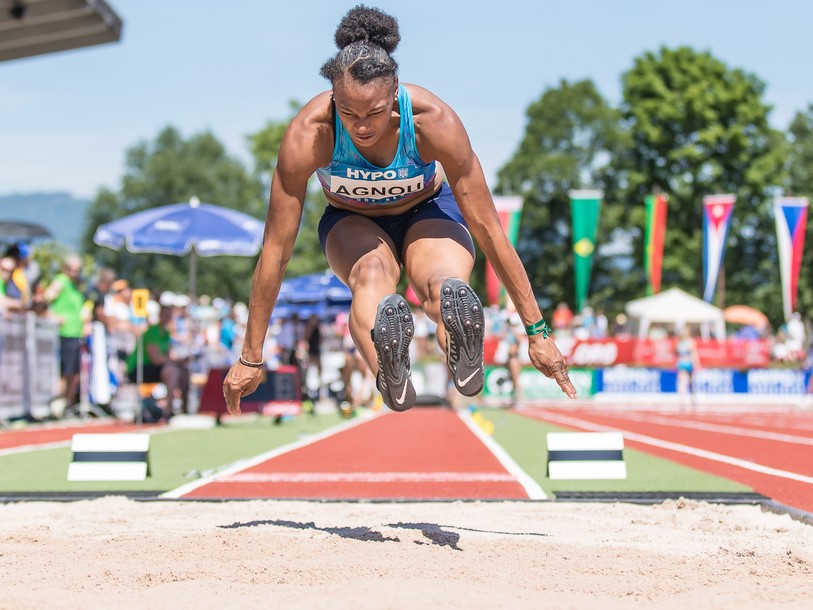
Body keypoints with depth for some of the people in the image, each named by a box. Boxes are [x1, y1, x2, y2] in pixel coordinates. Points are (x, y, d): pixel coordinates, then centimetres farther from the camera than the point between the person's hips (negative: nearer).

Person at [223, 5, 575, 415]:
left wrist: (537, 332, -21)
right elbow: (276, 248, -24)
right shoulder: (308, 133, -31)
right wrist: (250, 358, -20)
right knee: (371, 274, -39)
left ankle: (465, 364, -68)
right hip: (351, 221, 0)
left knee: (446, 283, -37)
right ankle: (390, 379, -67)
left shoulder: (434, 121, -31)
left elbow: (488, 229, -23)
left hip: (427, 212, 1)